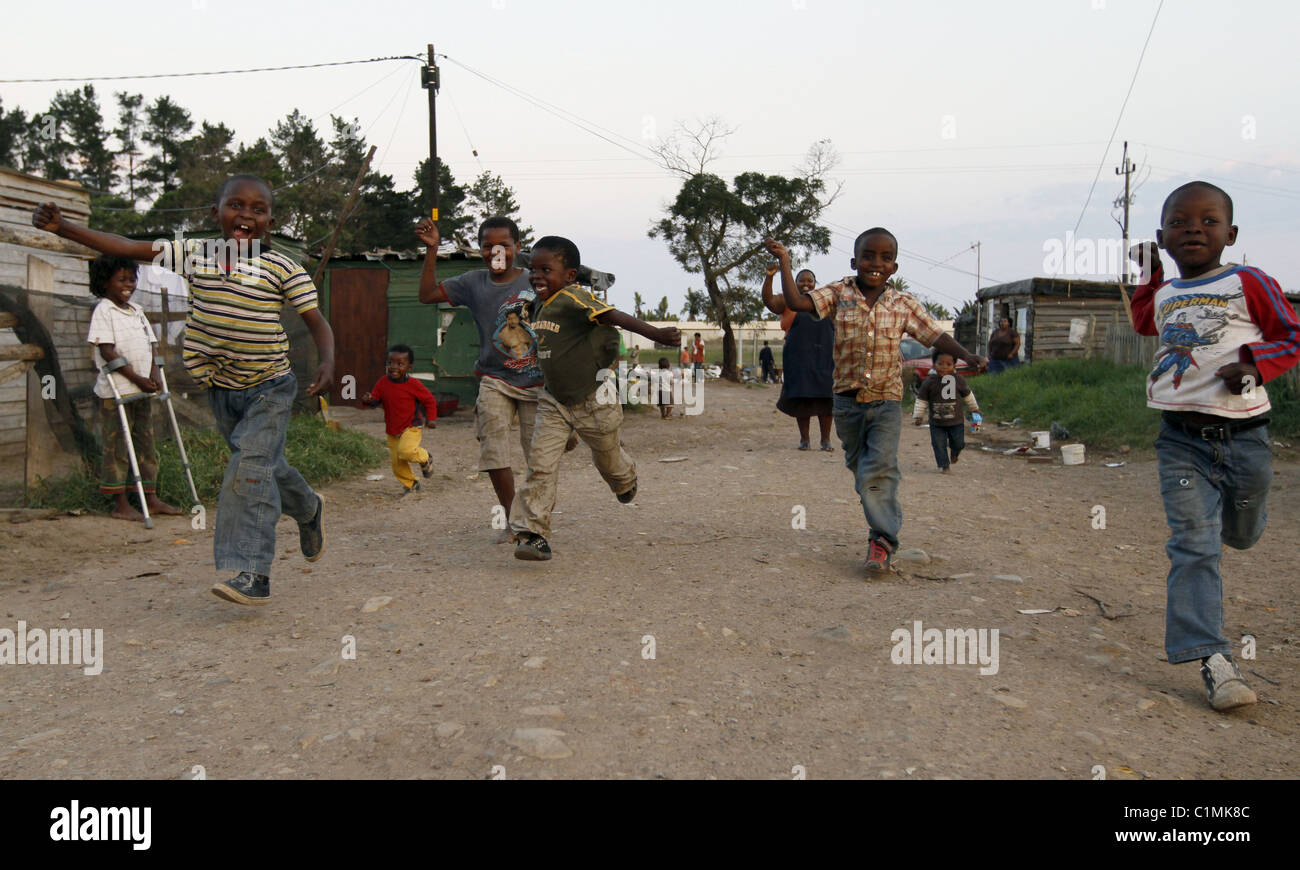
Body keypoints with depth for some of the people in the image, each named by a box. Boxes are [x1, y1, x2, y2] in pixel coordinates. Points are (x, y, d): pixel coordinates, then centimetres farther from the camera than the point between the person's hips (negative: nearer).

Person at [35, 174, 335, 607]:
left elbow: (316, 321, -9)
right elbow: (129, 248, -1)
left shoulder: (283, 268, -10)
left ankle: (252, 574, -20)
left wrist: (327, 361, -27)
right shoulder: (195, 253, -1)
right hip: (222, 389, 5)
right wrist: (62, 228, -8)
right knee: (265, 465, 19)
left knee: (250, 466, -19)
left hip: (269, 388, -5)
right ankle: (308, 510, 48)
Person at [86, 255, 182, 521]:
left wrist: (153, 374, -2)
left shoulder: (136, 310, 15)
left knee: (146, 443, 10)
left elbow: (149, 346, 15)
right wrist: (136, 378, -17)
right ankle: (120, 504, 5)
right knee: (117, 447, -1)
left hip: (142, 389, 7)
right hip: (116, 389, -7)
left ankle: (151, 499, 17)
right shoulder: (103, 311, -7)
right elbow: (107, 352, -14)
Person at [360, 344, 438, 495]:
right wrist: (368, 400, -18)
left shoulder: (413, 384, -12)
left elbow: (429, 400, -3)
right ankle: (410, 484, 28)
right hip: (392, 430, 5)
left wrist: (431, 419, -12)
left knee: (405, 450, -29)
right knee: (397, 463, 6)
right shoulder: (383, 382, -1)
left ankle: (425, 458, 2)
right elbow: (375, 400, 5)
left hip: (411, 427, -5)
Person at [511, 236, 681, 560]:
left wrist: (656, 334, -46)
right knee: (540, 464, -7)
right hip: (554, 402, 6)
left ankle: (627, 481, 55)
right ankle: (533, 534, -5)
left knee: (607, 456, 19)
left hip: (593, 400, -6)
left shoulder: (573, 298, -23)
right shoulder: (540, 305, 3)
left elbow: (614, 317, -35)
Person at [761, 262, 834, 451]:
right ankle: (804, 438, 6)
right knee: (802, 397, -1)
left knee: (825, 397, -1)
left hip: (824, 358, 2)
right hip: (799, 359, -2)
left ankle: (826, 439, 5)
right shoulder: (788, 302, 4)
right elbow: (768, 301, -14)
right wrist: (769, 276, -27)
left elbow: (835, 329, 15)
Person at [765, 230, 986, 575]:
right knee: (860, 470, 16)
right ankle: (888, 523, 38)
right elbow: (796, 302, -13)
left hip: (887, 401, -2)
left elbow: (936, 336, 0)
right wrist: (784, 261, -19)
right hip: (847, 401, 2)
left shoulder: (904, 303, -1)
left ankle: (882, 539, -9)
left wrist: (967, 356, -15)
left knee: (880, 468, -17)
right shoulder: (838, 294, -2)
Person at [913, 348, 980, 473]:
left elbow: (967, 395, 13)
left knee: (958, 443, 8)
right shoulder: (929, 382, -9)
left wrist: (975, 409, 24)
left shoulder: (959, 380, -4)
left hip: (956, 420, 1)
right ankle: (944, 465, 17)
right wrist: (917, 416, -3)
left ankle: (954, 453, 42)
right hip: (936, 422, -1)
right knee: (939, 444, -1)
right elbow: (921, 400, 0)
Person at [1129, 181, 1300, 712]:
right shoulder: (1165, 294, 11)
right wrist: (1149, 274, 24)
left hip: (1241, 435, -1)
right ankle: (1213, 659, -13)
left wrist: (1254, 362, -17)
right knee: (1193, 544, -10)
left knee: (1242, 535, 19)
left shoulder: (1249, 283, -3)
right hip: (1181, 439, 2)